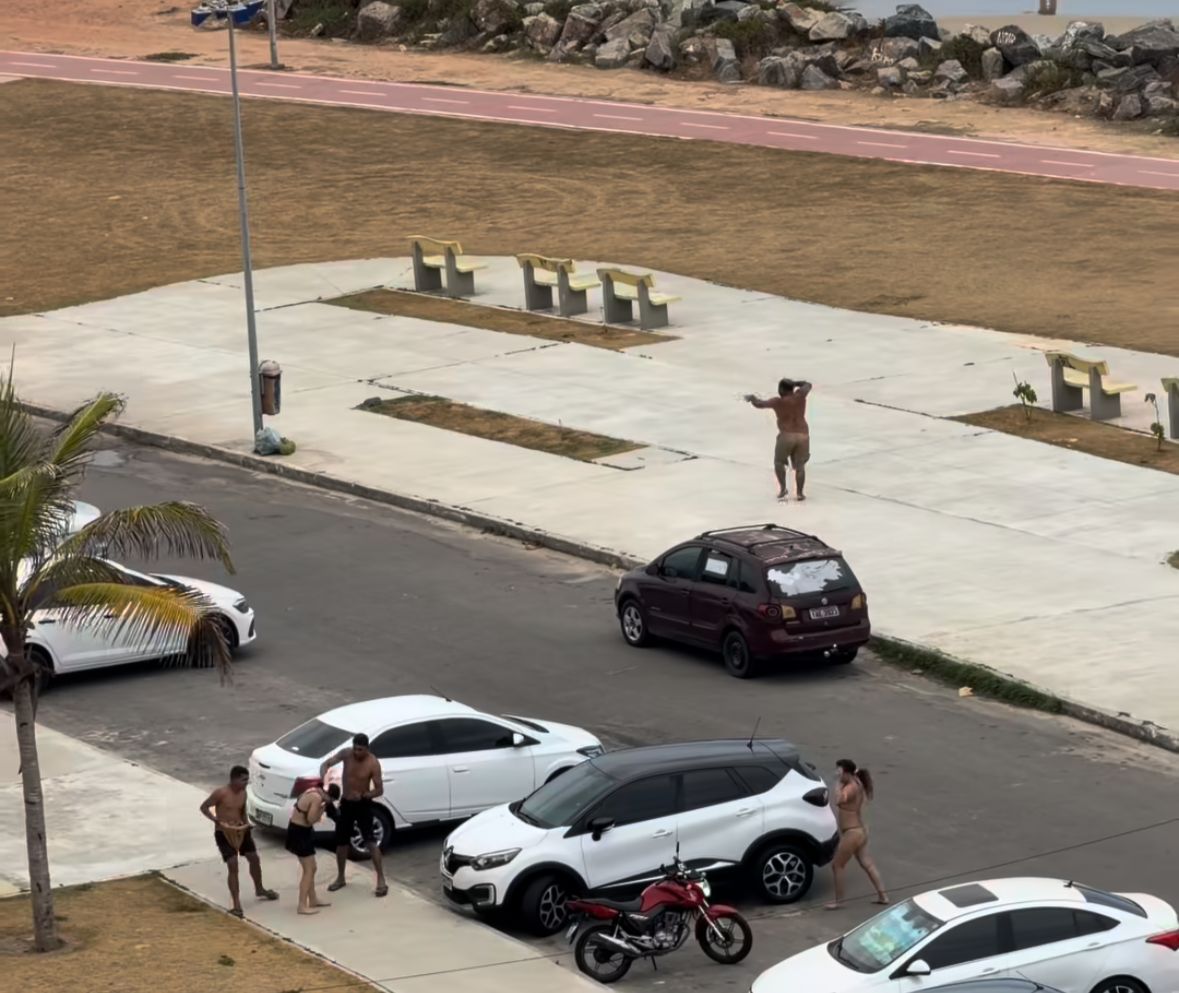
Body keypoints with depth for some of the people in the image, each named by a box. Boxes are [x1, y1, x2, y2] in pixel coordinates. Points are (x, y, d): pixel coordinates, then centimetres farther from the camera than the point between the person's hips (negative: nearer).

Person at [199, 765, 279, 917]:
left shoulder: (243, 793, 2)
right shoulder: (221, 793, -20)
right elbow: (204, 807, -16)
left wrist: (247, 825, -2)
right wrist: (218, 821, -28)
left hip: (240, 830, 7)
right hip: (223, 833, -7)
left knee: (254, 859, 17)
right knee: (233, 866, -14)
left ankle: (260, 890, 42)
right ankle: (237, 905, -10)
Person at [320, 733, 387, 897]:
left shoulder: (373, 763, -21)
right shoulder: (346, 754, -12)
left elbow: (379, 790, -17)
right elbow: (326, 764, -13)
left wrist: (363, 795, -35)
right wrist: (322, 779, -34)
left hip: (363, 805, -4)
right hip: (346, 803, 4)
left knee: (370, 841, -13)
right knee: (341, 841, 11)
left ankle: (381, 880, -12)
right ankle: (340, 878, 28)